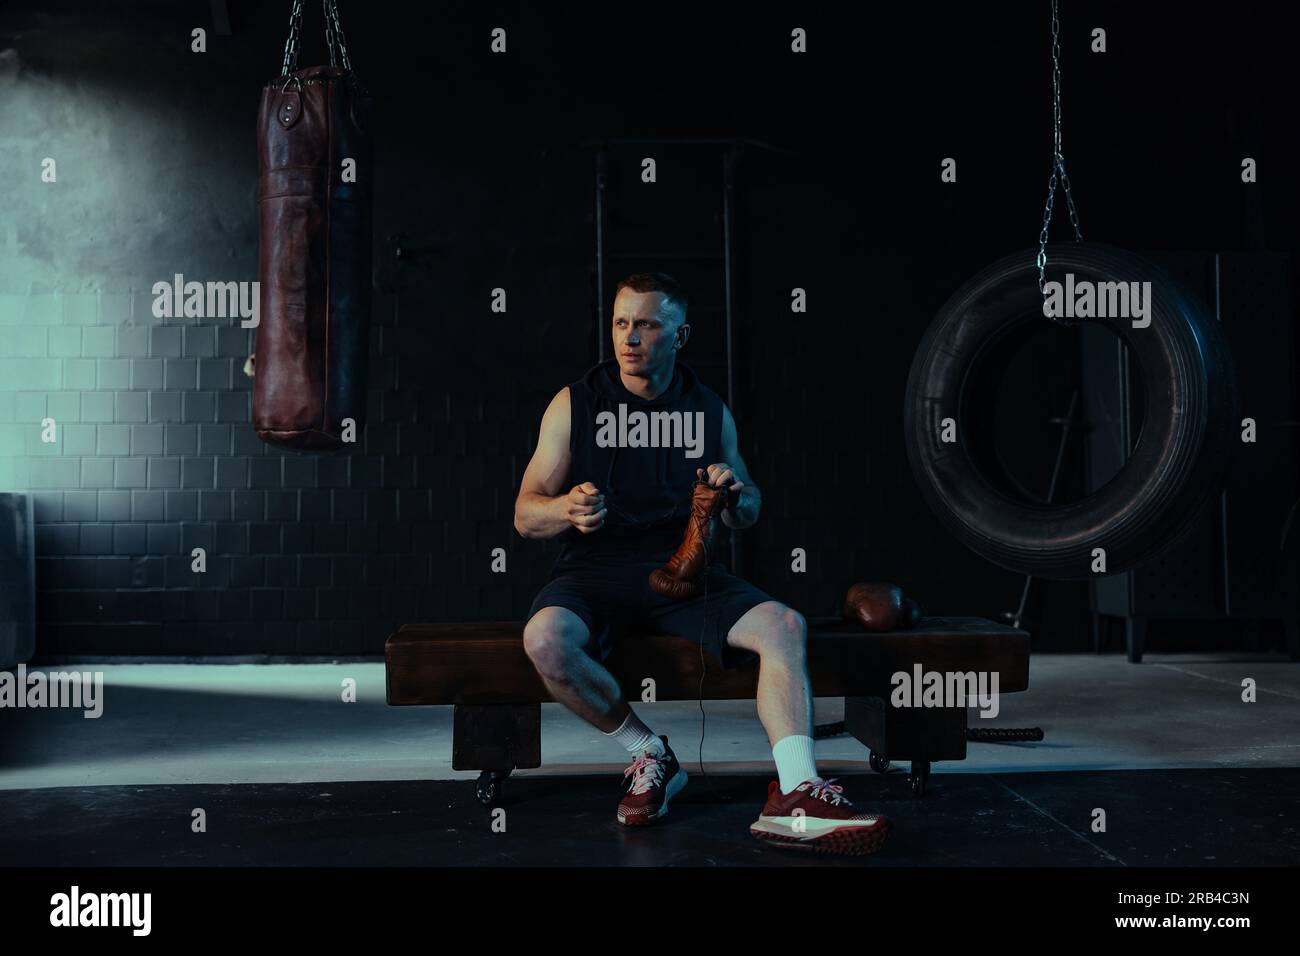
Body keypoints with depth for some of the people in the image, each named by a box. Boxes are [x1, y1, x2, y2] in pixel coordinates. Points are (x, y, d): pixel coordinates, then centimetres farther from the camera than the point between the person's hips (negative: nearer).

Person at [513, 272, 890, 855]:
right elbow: (525, 515, 2)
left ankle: (795, 798, -28)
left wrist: (736, 497, -8)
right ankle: (646, 753, -9)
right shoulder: (574, 403, 2)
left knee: (784, 625, -24)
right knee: (546, 640, -34)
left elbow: (748, 514, 18)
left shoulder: (709, 410, 9)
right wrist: (569, 510, -23)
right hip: (595, 573, -2)